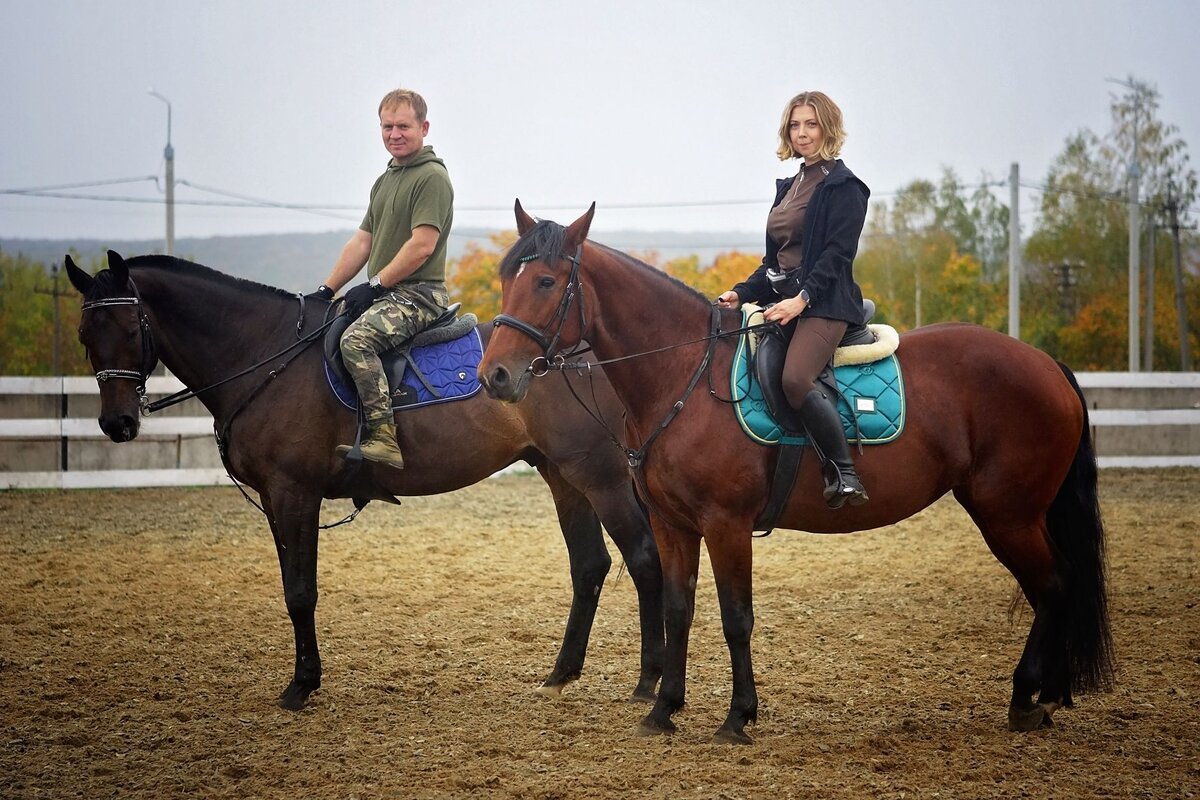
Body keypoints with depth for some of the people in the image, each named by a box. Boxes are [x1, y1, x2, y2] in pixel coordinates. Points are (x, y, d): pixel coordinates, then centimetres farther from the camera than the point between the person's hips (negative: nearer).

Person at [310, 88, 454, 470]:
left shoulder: (432, 177, -10)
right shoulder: (385, 181, 21)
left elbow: (422, 245, -18)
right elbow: (362, 242, 21)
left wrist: (375, 285, -17)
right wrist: (327, 290, 12)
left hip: (418, 294, -10)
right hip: (384, 295, 10)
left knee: (356, 340, -32)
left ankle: (385, 438, -36)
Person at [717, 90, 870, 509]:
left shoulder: (843, 186, -3)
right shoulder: (791, 185, 21)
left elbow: (838, 254, -14)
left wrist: (802, 298, -24)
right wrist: (742, 293, 7)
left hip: (825, 302, -9)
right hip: (783, 299, 9)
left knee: (795, 378, -32)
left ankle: (845, 474, -25)